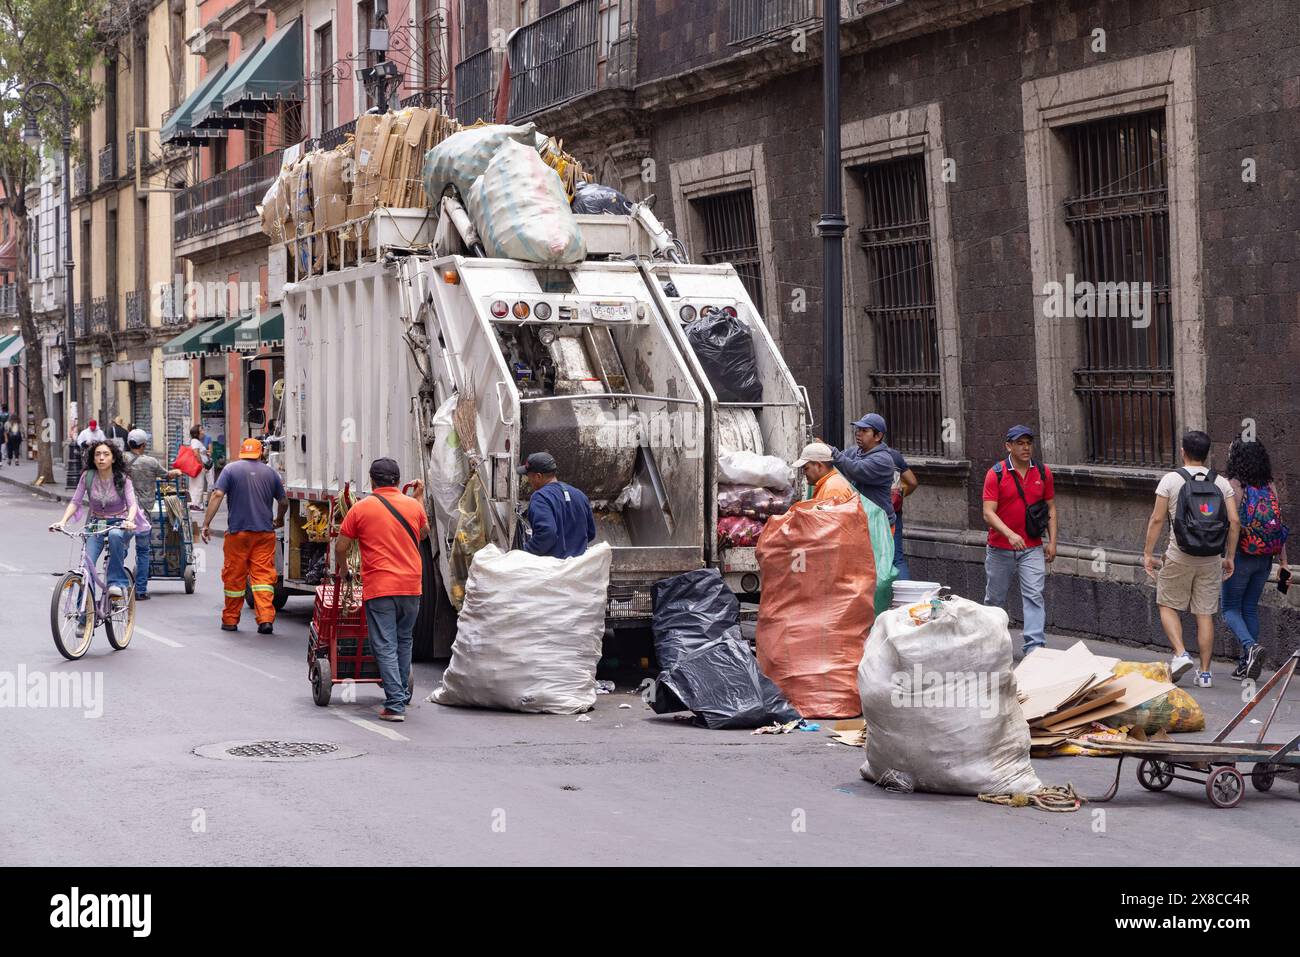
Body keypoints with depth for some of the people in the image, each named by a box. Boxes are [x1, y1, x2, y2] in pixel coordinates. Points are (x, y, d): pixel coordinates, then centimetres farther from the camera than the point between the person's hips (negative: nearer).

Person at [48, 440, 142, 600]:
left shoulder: (122, 478, -8)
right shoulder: (87, 476, -4)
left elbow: (132, 504, -18)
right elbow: (75, 501, -6)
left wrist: (129, 521, -40)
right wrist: (62, 521, -23)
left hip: (118, 523, -2)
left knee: (115, 535, -39)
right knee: (86, 564, -18)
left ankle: (117, 582, -28)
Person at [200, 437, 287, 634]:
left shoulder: (231, 469, 1)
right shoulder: (270, 472, 9)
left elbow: (217, 495, -9)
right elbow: (284, 502, 16)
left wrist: (206, 523, -10)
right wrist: (279, 520, 36)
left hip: (237, 531, -1)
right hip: (265, 533, 1)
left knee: (234, 577, 7)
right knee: (263, 575, 1)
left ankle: (230, 621, 16)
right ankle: (266, 619, -11)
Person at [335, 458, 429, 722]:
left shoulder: (361, 508, -3)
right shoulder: (414, 505, 5)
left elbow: (341, 547, 2)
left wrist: (344, 568, 22)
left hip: (379, 588, -3)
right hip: (411, 585, 4)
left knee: (385, 647, -2)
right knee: (404, 642, 21)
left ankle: (395, 705, -9)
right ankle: (402, 695, 27)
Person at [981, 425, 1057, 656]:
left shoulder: (1043, 472, 3)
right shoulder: (995, 474, -8)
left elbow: (1050, 508, 11)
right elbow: (988, 513, -14)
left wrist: (1052, 542, 3)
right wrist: (1010, 534, -28)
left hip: (1032, 548, 1)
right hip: (1000, 548, -1)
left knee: (1034, 596, -10)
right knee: (994, 598, 12)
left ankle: (1034, 647, -13)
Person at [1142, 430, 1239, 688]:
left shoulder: (1171, 479, -3)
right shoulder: (1221, 482, 5)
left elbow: (1157, 519, -7)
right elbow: (1234, 521, -1)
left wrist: (1148, 554, -1)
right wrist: (1229, 557, 7)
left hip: (1179, 557, -3)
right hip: (1211, 560, 3)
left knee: (1168, 606, 12)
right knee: (1205, 613, 7)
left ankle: (1180, 654, -7)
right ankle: (1205, 672, 7)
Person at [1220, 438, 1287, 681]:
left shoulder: (1233, 484, -10)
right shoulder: (1270, 486, 5)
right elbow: (1280, 526, 5)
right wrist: (1283, 562, 8)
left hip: (1241, 556, -5)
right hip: (1265, 558, 5)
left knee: (1230, 607, 6)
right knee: (1250, 608, 15)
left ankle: (1251, 646, -17)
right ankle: (1247, 664, 15)